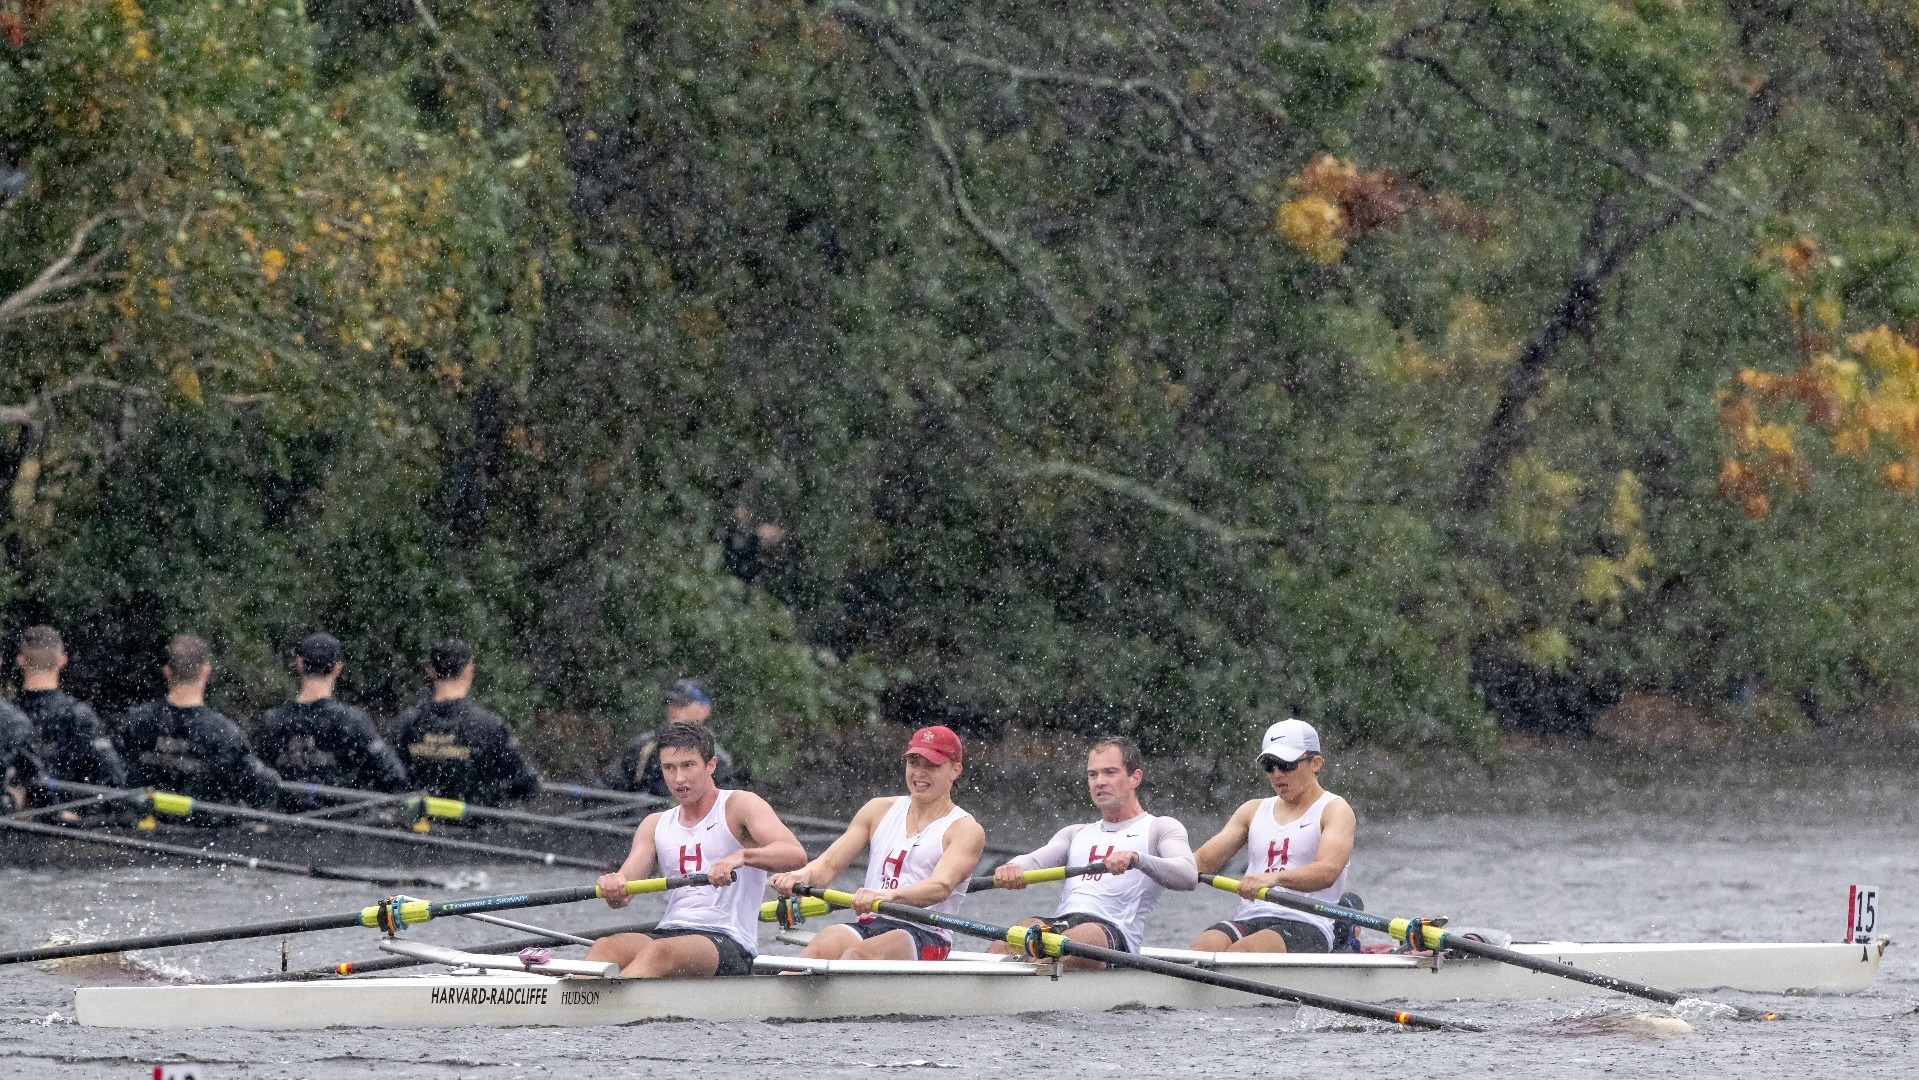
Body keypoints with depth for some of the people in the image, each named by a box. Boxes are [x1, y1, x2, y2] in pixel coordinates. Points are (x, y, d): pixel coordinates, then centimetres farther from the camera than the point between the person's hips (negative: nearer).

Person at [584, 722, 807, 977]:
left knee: (659, 953, -38)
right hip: (669, 933, 5)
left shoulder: (738, 806, 4)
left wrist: (742, 856, -32)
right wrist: (614, 888, -20)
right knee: (605, 947, -28)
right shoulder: (656, 825, 21)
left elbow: (795, 854, -12)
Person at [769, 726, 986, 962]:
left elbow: (942, 886, -17)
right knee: (821, 947, -31)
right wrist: (802, 876, -17)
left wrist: (890, 895, -38)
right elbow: (829, 864, 9)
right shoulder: (879, 810, 18)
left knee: (857, 955, -35)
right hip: (868, 927, 4)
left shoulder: (966, 830, 3)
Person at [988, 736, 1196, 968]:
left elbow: (1188, 877, -3)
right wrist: (1014, 869, -12)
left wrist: (1136, 859, -24)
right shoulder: (1076, 834, 34)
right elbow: (1034, 861, 15)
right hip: (1059, 921, 4)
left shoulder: (1159, 829, 17)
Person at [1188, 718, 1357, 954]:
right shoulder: (1254, 810, 24)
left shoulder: (1335, 810, 6)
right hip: (1249, 920, 4)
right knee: (1203, 946, -30)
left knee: (1241, 952, -36)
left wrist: (1274, 878, -33)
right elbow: (1203, 861, 15)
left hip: (1305, 927, -4)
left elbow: (1328, 871, -14)